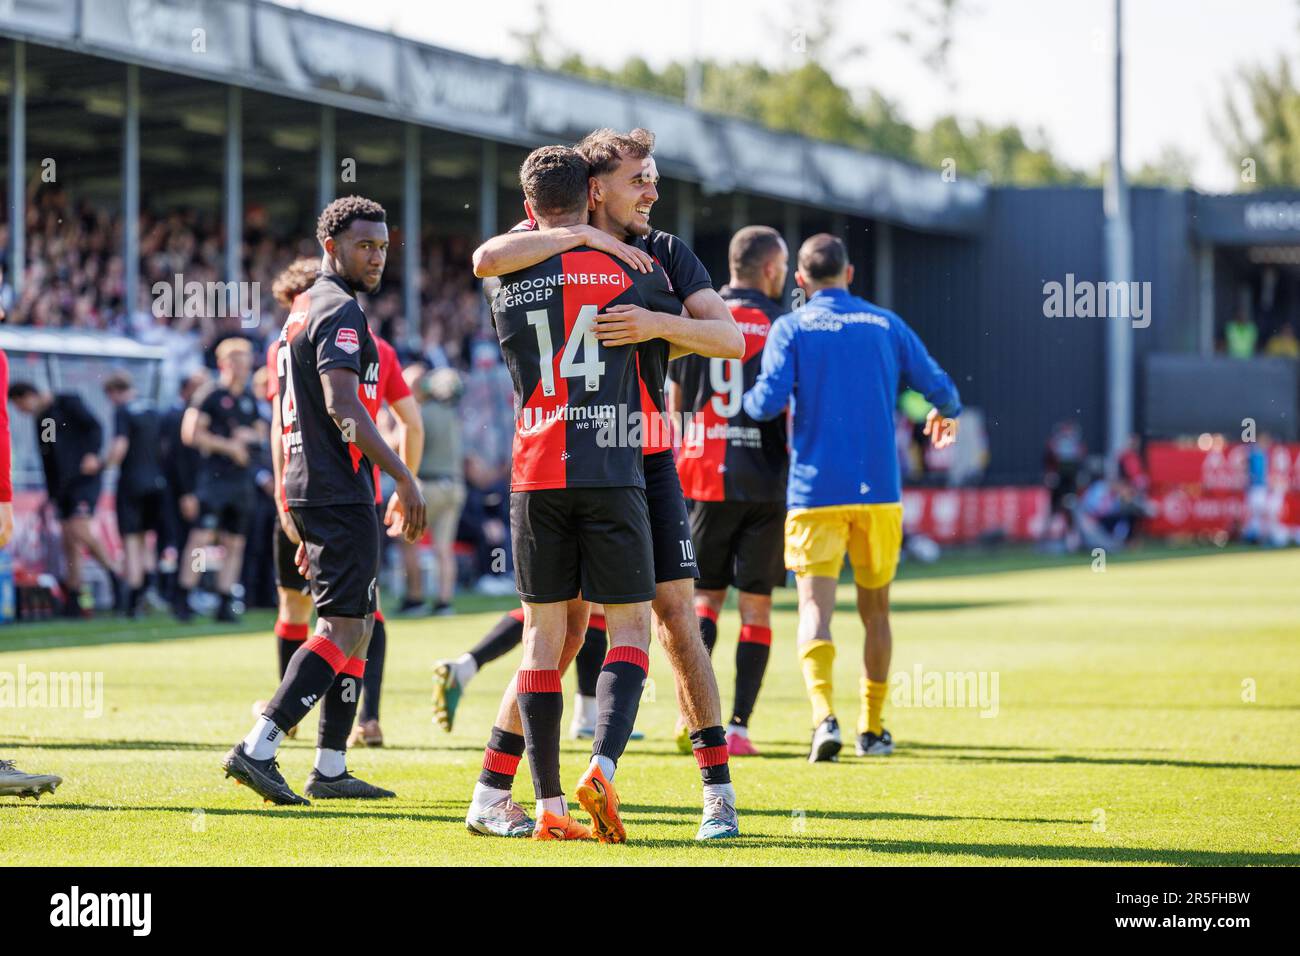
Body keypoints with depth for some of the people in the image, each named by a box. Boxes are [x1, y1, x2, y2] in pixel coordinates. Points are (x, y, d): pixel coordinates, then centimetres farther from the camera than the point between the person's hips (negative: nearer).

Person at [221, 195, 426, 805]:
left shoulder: (302, 314, 20)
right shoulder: (340, 312, -11)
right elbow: (343, 407, -23)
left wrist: (305, 525, 25)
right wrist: (403, 478, -25)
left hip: (308, 487, 10)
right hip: (339, 492, -10)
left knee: (358, 624, 13)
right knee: (343, 628, -10)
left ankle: (330, 770, 12)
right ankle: (258, 749, -16)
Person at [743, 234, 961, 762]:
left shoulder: (791, 328, -1)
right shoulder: (885, 324, 7)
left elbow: (768, 401, -13)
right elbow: (939, 387, 6)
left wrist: (745, 401, 10)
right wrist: (946, 414, 29)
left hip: (815, 490, -2)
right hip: (879, 491, 2)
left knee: (815, 607, -7)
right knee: (875, 610, 15)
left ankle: (824, 714, -28)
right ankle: (873, 729, 19)